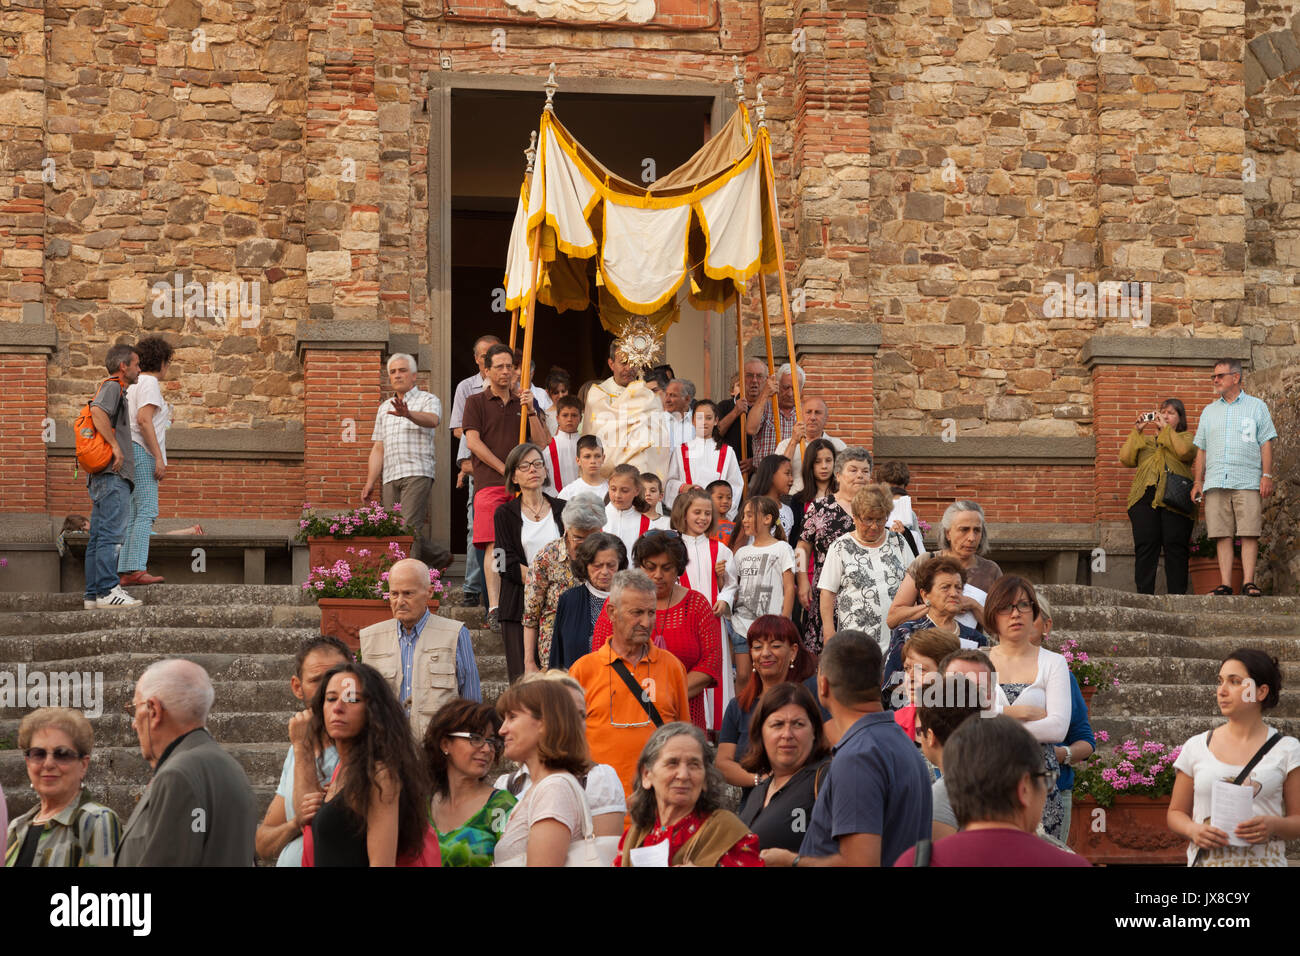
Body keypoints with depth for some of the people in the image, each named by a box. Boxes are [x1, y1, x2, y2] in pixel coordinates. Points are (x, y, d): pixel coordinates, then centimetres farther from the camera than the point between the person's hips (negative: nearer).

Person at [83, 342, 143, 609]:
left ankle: (93, 594, 7)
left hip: (101, 476, 11)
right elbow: (97, 411, -24)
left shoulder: (117, 391, 27)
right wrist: (115, 445, -23)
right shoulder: (112, 386, -5)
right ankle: (107, 590, -20)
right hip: (112, 474, -11)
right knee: (112, 533, -15)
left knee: (98, 536, 7)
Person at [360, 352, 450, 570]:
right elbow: (378, 448, 21)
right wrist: (370, 483, 13)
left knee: (409, 527, -16)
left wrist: (408, 414, -41)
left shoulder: (428, 400, 4)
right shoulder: (385, 407, 23)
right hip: (390, 477, 6)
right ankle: (440, 557, 21)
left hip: (417, 472, -6)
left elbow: (432, 420, -21)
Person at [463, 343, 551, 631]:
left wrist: (530, 411, -4)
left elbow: (541, 444, 11)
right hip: (489, 483, -3)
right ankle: (494, 609, -19)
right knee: (494, 545, -13)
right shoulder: (476, 402, 9)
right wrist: (505, 469, -8)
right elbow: (473, 441, -2)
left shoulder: (524, 402, 18)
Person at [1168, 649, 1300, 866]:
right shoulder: (1196, 747, 5)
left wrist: (1274, 825, -17)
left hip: (1264, 861, -2)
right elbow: (1176, 813, 10)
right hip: (1206, 861, 2)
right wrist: (1194, 830, -10)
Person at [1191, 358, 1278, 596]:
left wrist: (1267, 475, -5)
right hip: (1216, 483, 3)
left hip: (1248, 481, -3)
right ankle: (1225, 584, -5)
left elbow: (1266, 443, 6)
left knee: (1249, 533, -9)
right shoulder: (1209, 411, 21)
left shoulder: (1256, 407, 12)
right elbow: (1201, 449, 20)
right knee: (1222, 534, -4)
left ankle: (1248, 582, -9)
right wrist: (1198, 481, 11)